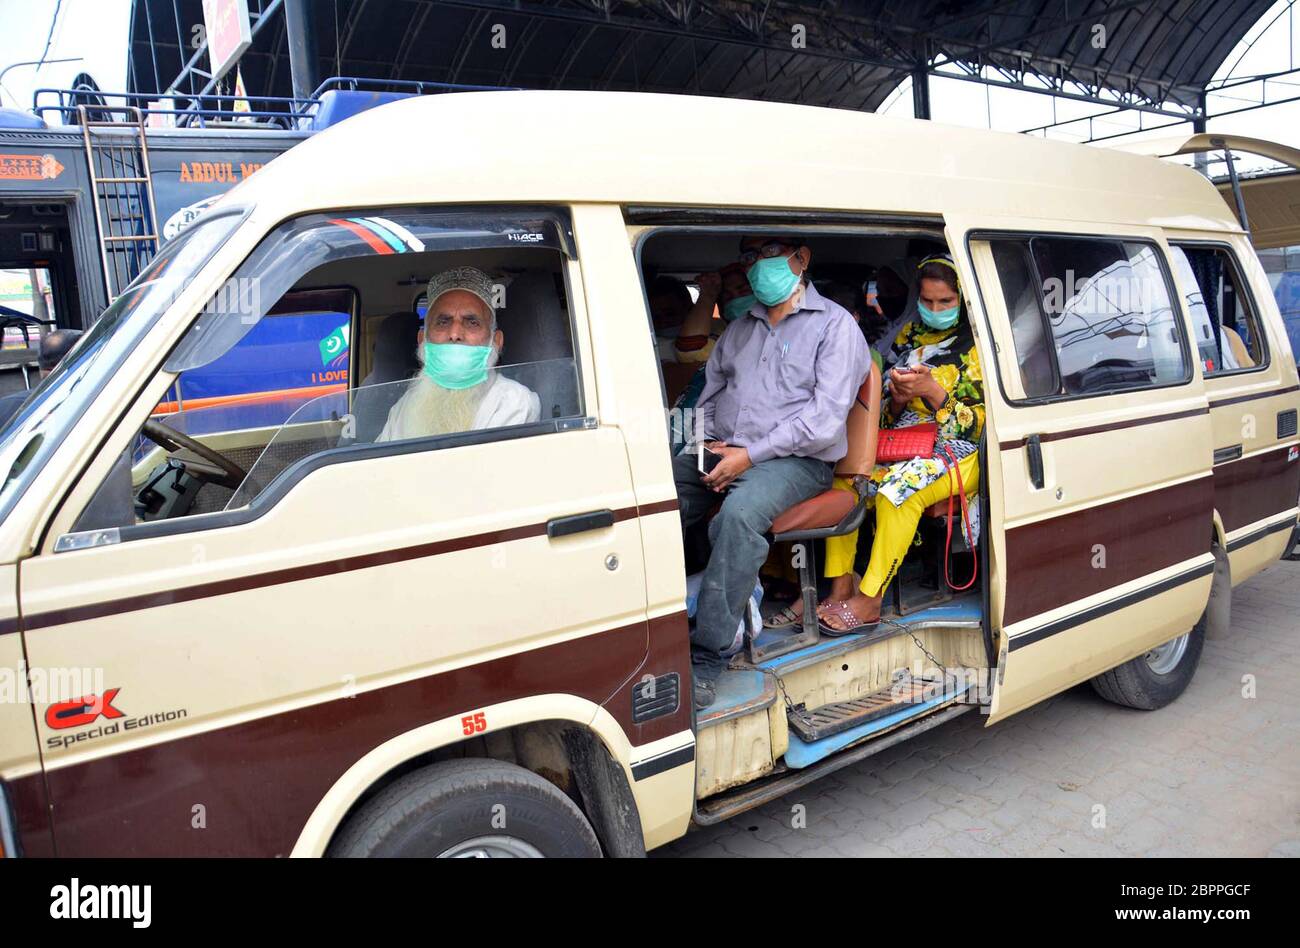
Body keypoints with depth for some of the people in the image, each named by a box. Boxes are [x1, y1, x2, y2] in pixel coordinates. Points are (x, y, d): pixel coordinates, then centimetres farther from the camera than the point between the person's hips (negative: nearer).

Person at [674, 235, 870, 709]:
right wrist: (707, 444, 0)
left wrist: (750, 456, -15)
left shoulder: (835, 325, 2)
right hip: (720, 453, 6)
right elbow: (709, 394, 23)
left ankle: (706, 656, -33)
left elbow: (826, 419, -9)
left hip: (795, 461, -5)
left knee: (740, 512, -37)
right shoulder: (739, 328, 23)